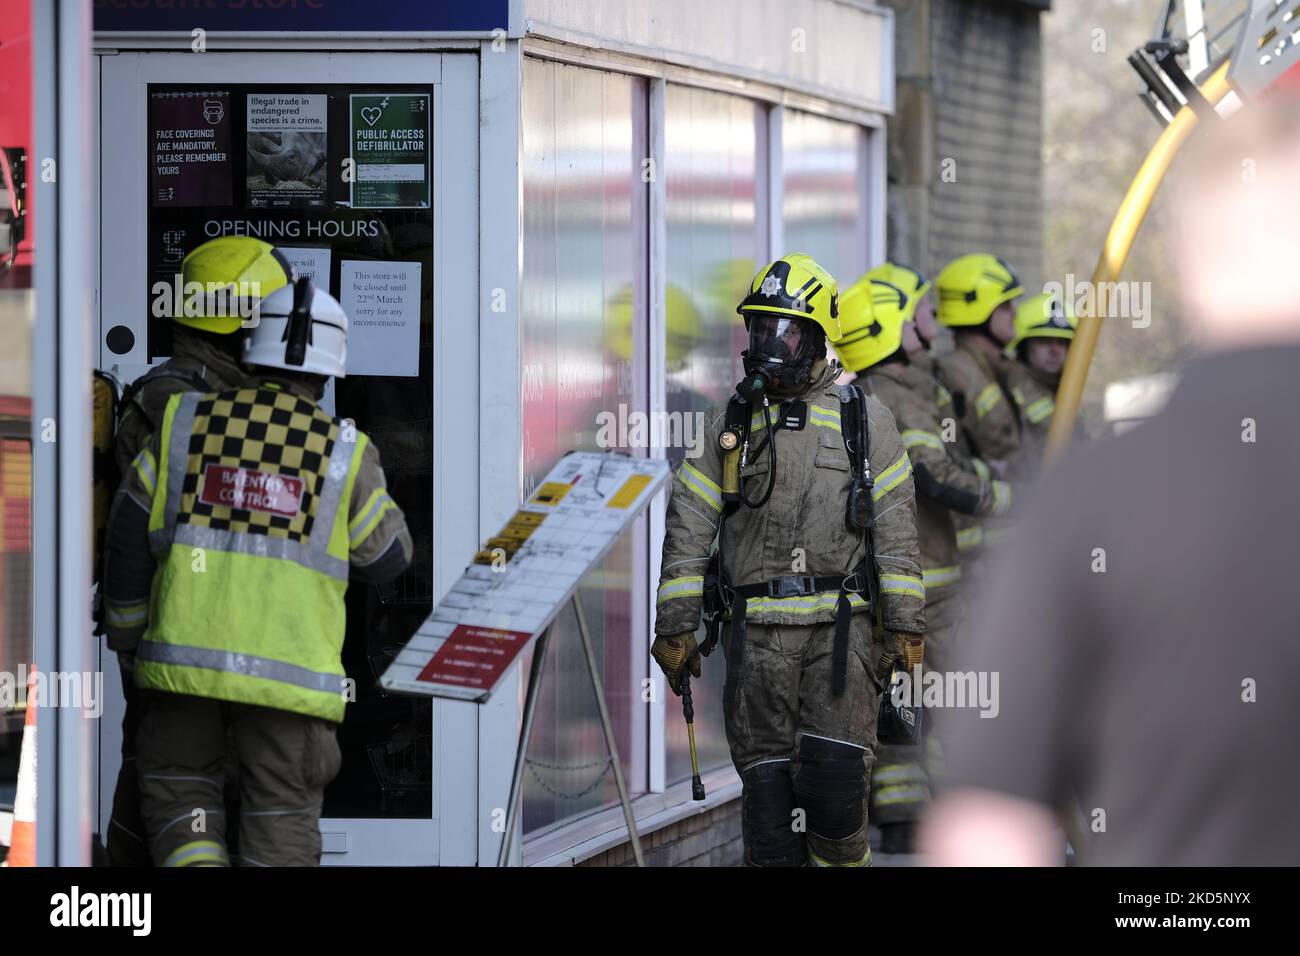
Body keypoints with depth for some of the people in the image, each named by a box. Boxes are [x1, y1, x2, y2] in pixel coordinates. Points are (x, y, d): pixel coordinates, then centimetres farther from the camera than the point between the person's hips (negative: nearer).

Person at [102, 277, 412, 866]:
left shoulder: (187, 423, 3)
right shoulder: (344, 452, -1)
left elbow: (130, 536, 5)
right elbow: (386, 558, 10)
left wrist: (126, 632, 19)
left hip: (185, 656, 1)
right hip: (288, 670, -1)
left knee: (178, 798, 16)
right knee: (282, 832, 9)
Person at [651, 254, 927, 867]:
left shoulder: (865, 423, 6)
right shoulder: (727, 425, 10)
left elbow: (896, 533, 4)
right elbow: (688, 533, 9)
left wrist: (905, 629, -1)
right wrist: (675, 627, 3)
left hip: (840, 628, -2)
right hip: (755, 635, 2)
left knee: (832, 776, -14)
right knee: (767, 786, -1)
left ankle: (841, 859, 7)